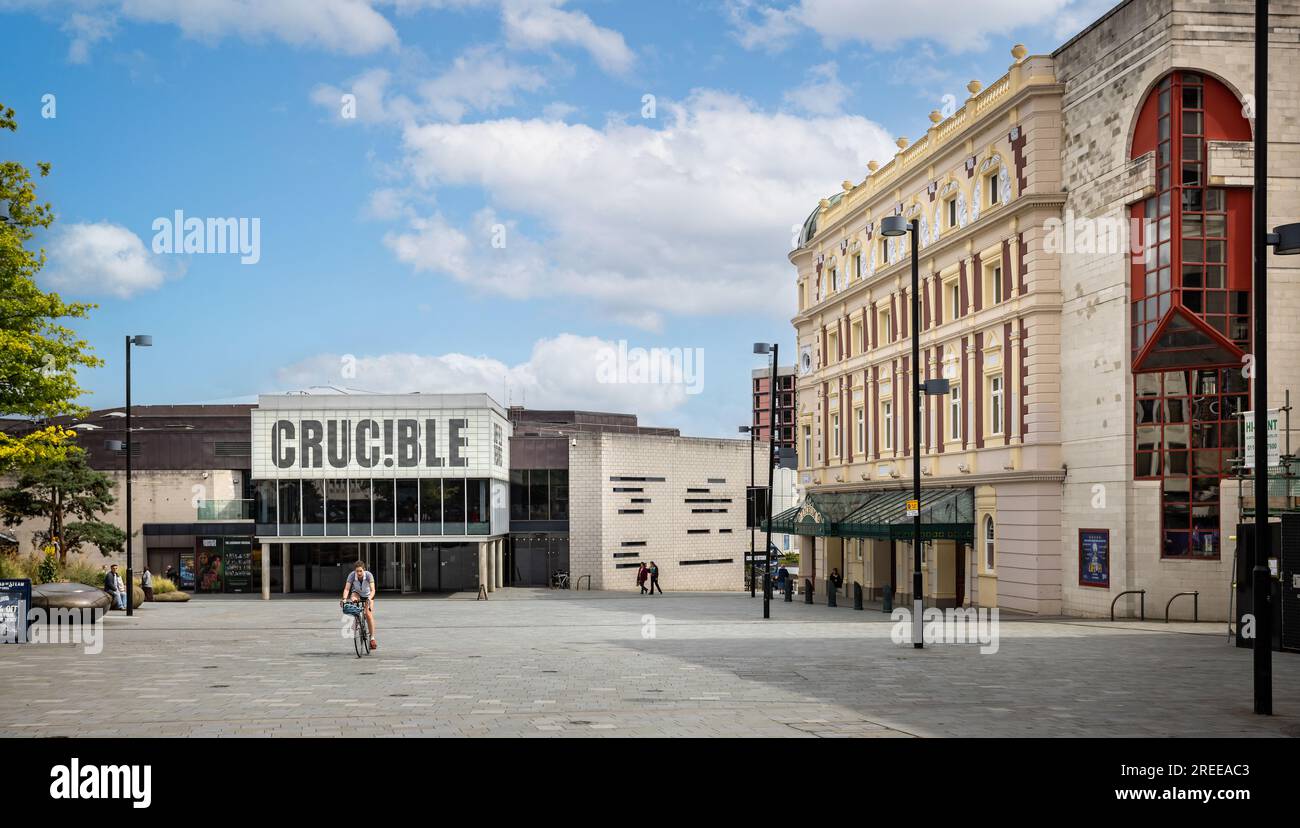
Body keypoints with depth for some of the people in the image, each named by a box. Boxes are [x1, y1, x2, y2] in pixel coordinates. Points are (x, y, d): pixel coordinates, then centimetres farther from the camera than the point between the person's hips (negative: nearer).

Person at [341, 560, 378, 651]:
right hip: (357, 593, 1)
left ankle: (372, 638, -5)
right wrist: (344, 598, -50)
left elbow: (372, 590, -36)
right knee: (353, 598, -35)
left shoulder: (368, 575, -31)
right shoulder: (352, 575, -27)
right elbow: (346, 589, -33)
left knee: (369, 615, -15)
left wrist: (369, 599, -54)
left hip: (367, 595, -1)